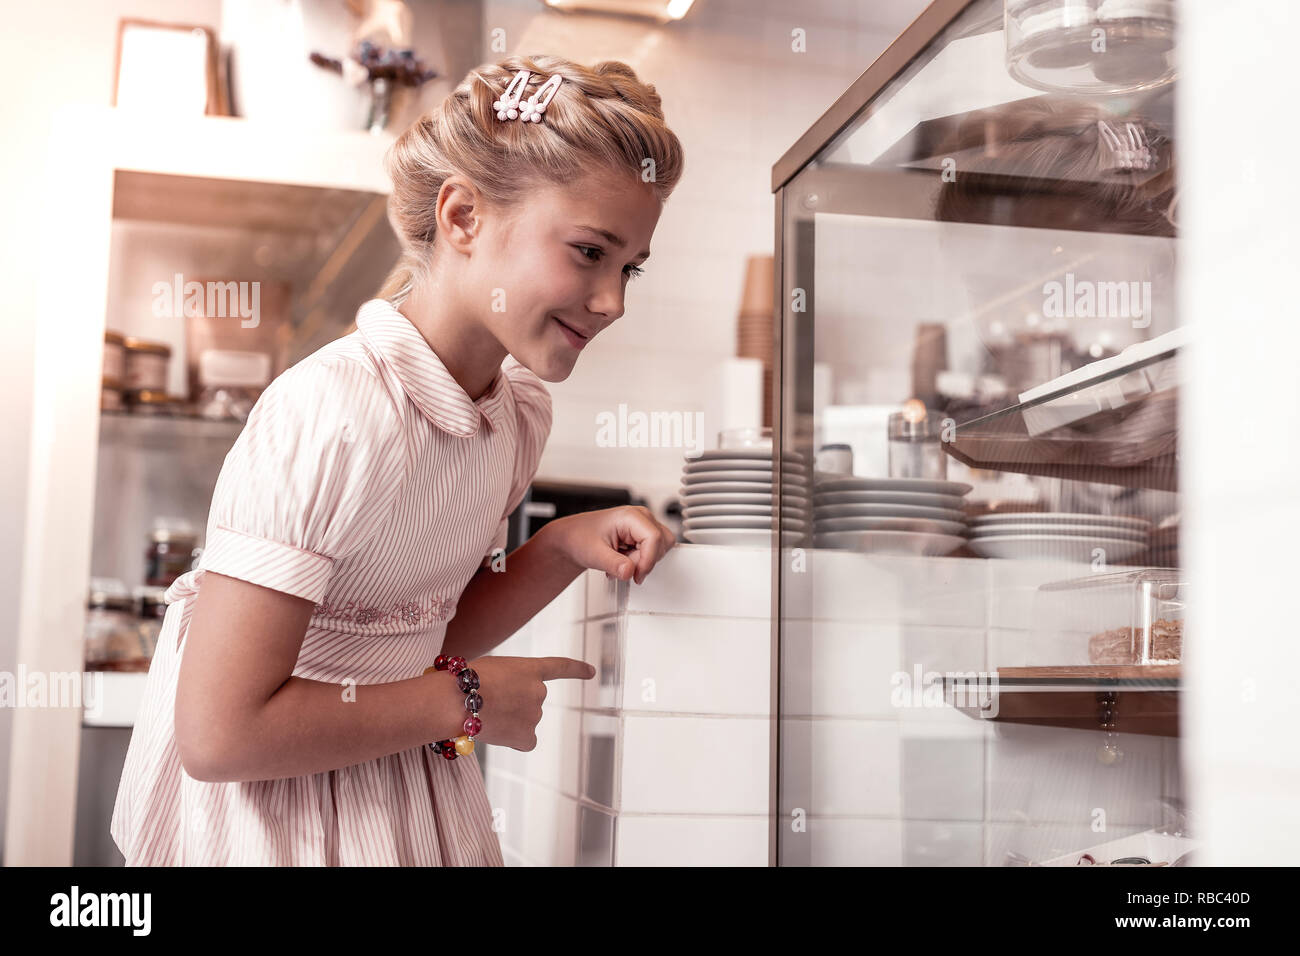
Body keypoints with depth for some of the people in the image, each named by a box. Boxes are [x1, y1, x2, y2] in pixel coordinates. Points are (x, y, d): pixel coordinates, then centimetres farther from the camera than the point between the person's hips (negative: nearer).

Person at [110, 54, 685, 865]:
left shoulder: (522, 406, -4)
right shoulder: (330, 415, -29)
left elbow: (437, 632, 6)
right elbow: (221, 732, -29)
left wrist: (563, 548, -9)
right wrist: (464, 704, -20)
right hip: (268, 797, -7)